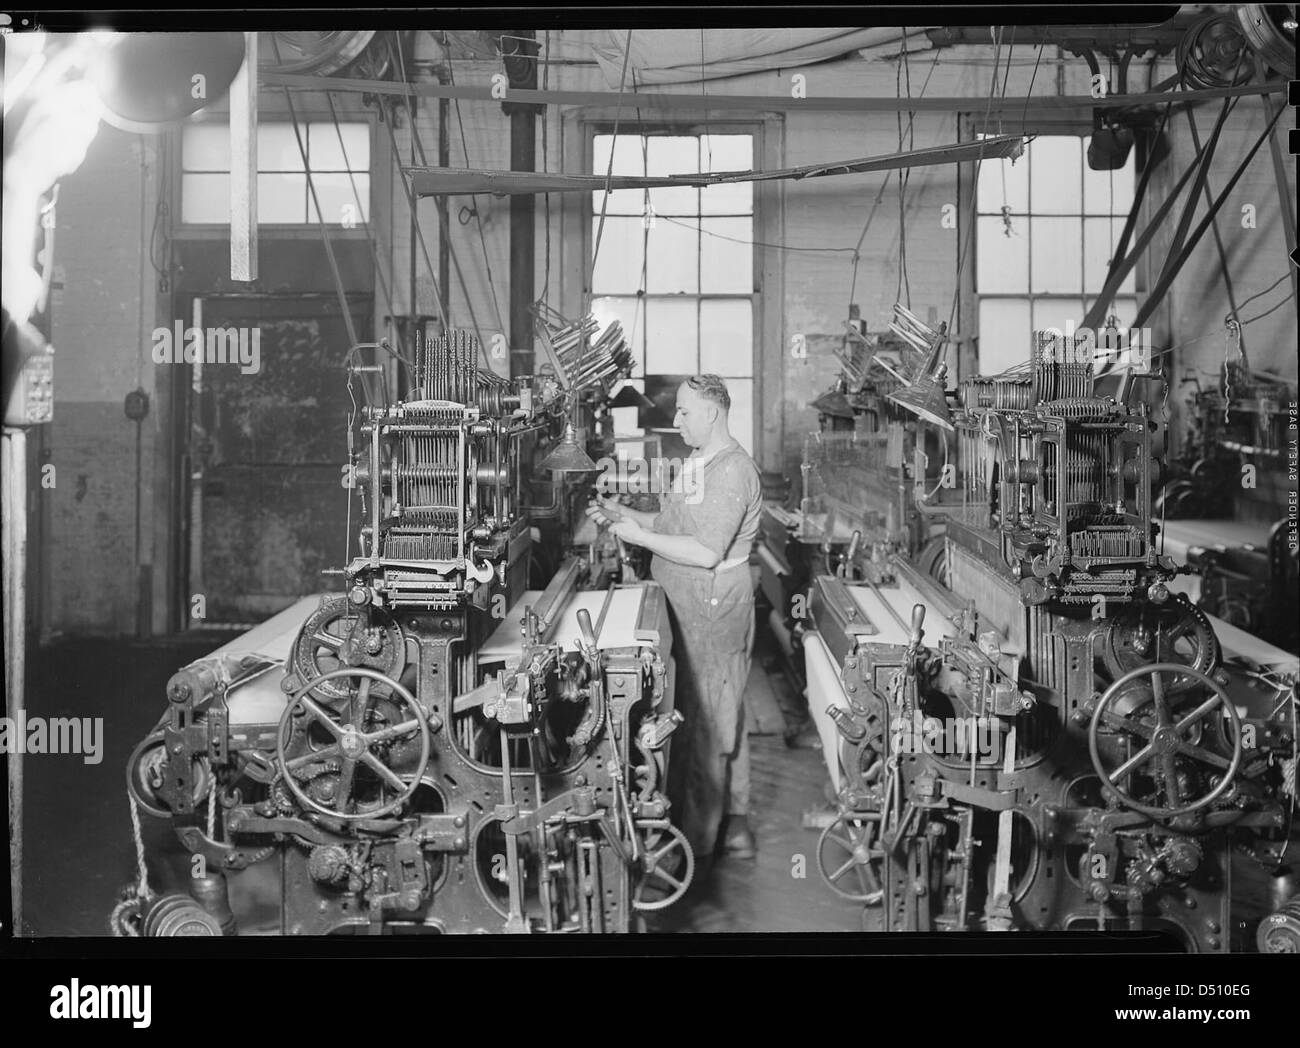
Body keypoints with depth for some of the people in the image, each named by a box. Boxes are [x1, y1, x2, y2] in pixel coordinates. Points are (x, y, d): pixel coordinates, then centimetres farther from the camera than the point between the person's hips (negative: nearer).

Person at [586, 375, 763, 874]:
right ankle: (734, 823, 28)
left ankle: (698, 847, 6)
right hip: (689, 609, 10)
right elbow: (673, 525, 18)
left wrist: (639, 537, -17)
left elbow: (705, 552, -24)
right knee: (724, 718, 17)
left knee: (704, 726, -2)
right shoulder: (697, 463, 14)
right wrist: (622, 514, 6)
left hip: (713, 613, -10)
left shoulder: (731, 472, -19)